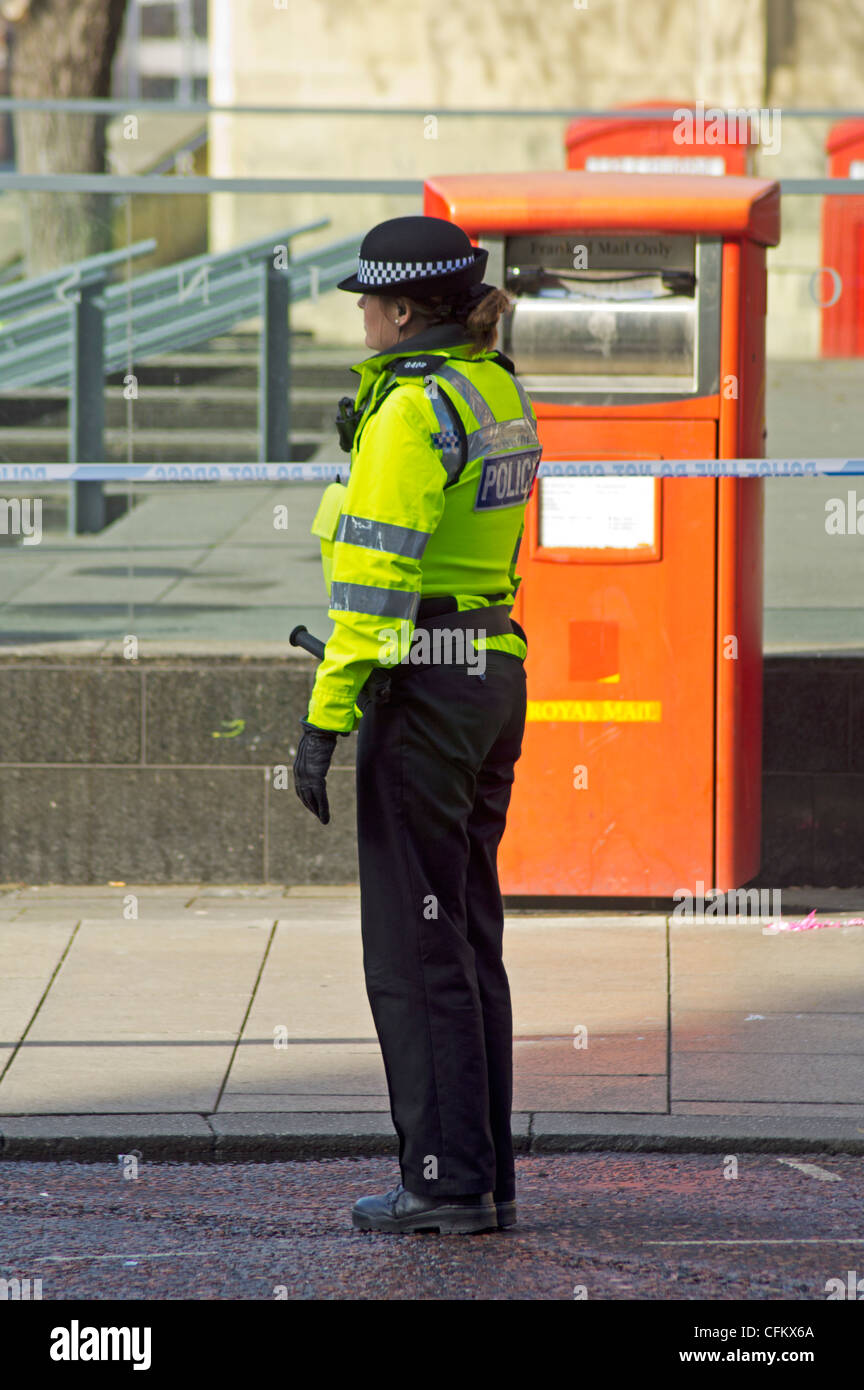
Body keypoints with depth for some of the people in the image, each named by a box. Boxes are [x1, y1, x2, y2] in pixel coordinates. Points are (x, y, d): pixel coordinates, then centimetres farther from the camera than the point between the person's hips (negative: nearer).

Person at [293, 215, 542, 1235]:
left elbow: (377, 568, -20)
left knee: (413, 947, -3)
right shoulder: (498, 392, 11)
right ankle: (487, 1177, 14)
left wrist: (326, 715, -19)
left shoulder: (412, 407, -16)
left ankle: (445, 1180, -1)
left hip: (422, 690, -9)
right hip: (496, 676, 9)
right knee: (466, 938, 13)